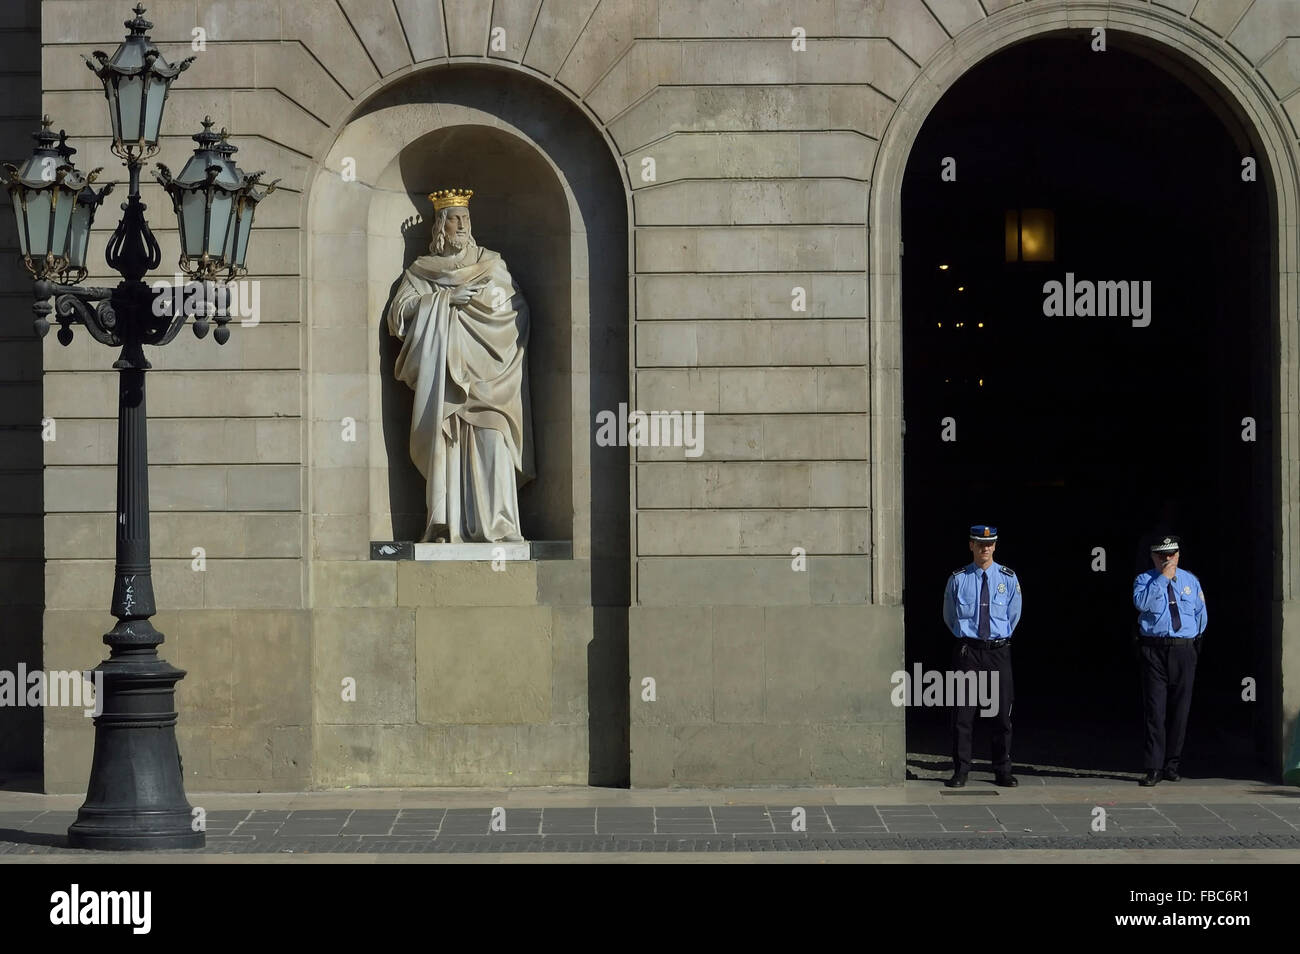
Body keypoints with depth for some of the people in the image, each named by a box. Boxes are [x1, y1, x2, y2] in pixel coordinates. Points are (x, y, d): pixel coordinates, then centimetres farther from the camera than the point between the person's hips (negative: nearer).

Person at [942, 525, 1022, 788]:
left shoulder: (1008, 578, 2)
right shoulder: (958, 579, 0)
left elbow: (1013, 615, 14)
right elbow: (949, 616, 14)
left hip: (998, 650, 1)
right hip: (967, 650, -1)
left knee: (1002, 713, 3)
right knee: (963, 713, -1)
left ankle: (1003, 771, 12)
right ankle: (960, 771, 5)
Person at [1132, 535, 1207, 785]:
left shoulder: (1190, 581, 13)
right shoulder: (1144, 579, 4)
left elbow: (1201, 614, 19)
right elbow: (1142, 603, -17)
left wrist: (1194, 638, 11)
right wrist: (1163, 578, -16)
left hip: (1184, 650, 3)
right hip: (1154, 650, -3)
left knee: (1180, 709, 5)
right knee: (1155, 709, -7)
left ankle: (1172, 765, 15)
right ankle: (1153, 767, -7)